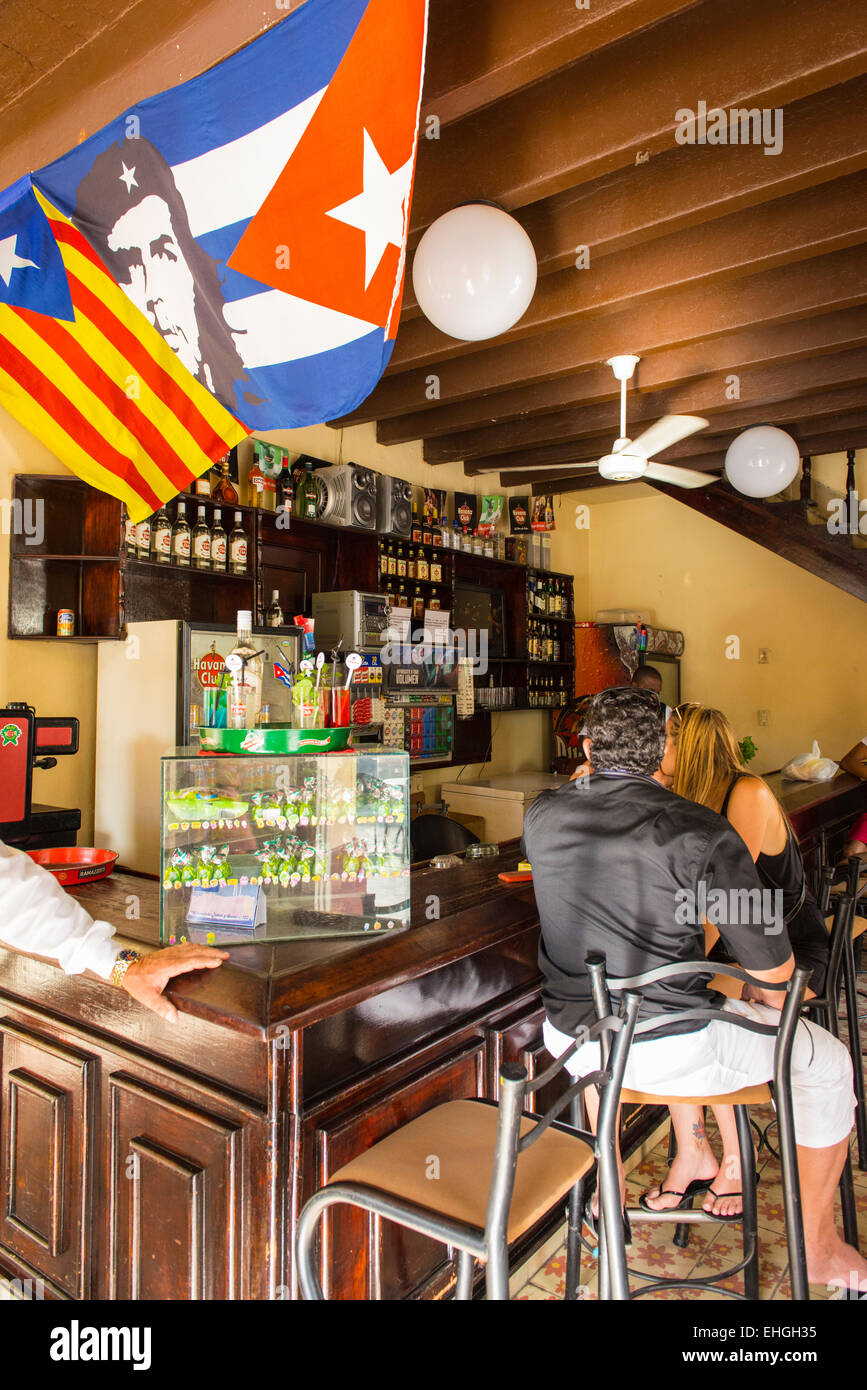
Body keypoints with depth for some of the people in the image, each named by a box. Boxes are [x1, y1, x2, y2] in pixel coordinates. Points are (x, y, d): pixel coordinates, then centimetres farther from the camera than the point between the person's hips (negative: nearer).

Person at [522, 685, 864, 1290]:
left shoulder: (543, 817, -7)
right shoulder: (699, 831, -18)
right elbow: (771, 962, -12)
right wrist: (771, 1003, 10)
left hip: (571, 1039, 5)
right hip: (668, 1048, -4)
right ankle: (817, 1248, 36)